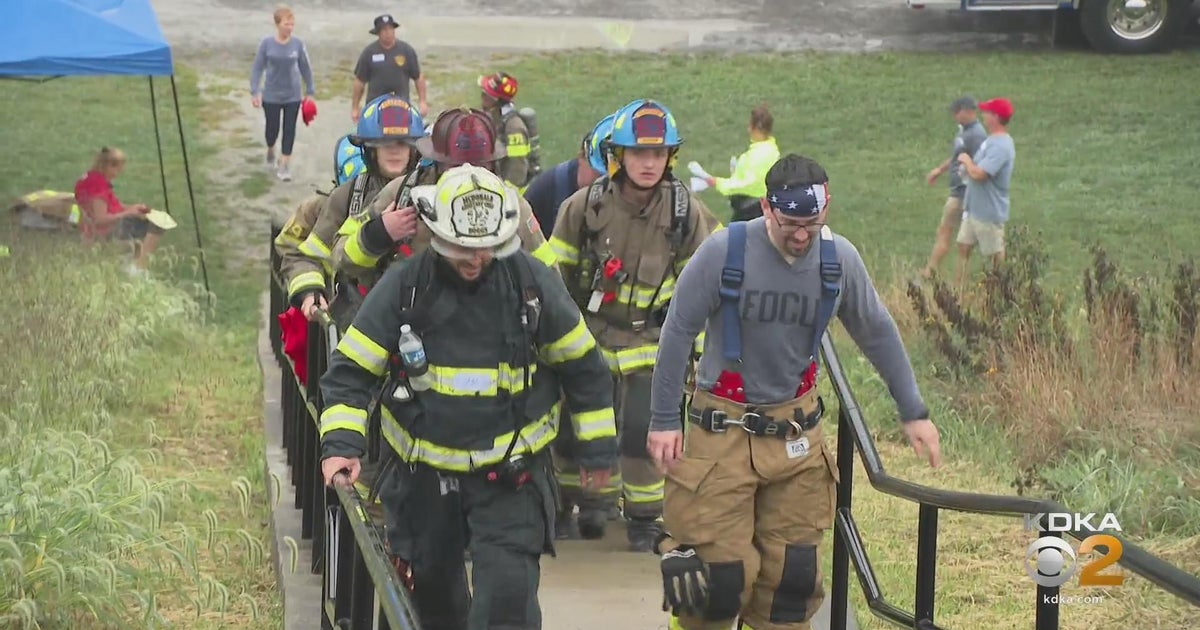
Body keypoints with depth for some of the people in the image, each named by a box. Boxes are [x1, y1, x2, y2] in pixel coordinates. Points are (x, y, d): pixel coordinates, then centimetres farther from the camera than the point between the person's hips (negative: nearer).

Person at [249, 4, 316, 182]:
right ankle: (270, 152, 42)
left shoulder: (298, 44, -7)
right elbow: (257, 68, -5)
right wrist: (255, 91, -12)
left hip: (292, 96, 1)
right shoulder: (266, 44, -10)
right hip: (271, 96, -1)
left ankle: (284, 166, 11)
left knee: (289, 130, 2)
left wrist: (310, 92, 6)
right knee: (272, 128, 10)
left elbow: (305, 68, 3)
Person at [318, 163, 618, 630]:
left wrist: (598, 446, 6)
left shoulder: (533, 283, -10)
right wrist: (340, 443, -21)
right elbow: (350, 369, -7)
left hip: (510, 473, -2)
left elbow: (582, 364, 2)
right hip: (425, 473, 2)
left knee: (508, 591, -15)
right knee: (434, 590, 18)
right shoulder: (404, 286, -11)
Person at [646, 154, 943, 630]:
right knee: (723, 570, -6)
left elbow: (878, 335, 9)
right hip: (722, 429, -3)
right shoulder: (724, 252, -15)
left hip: (795, 431, 3)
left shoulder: (840, 259, -5)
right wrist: (664, 421, -5)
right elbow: (677, 333, -6)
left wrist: (913, 412, 11)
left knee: (792, 571, 4)